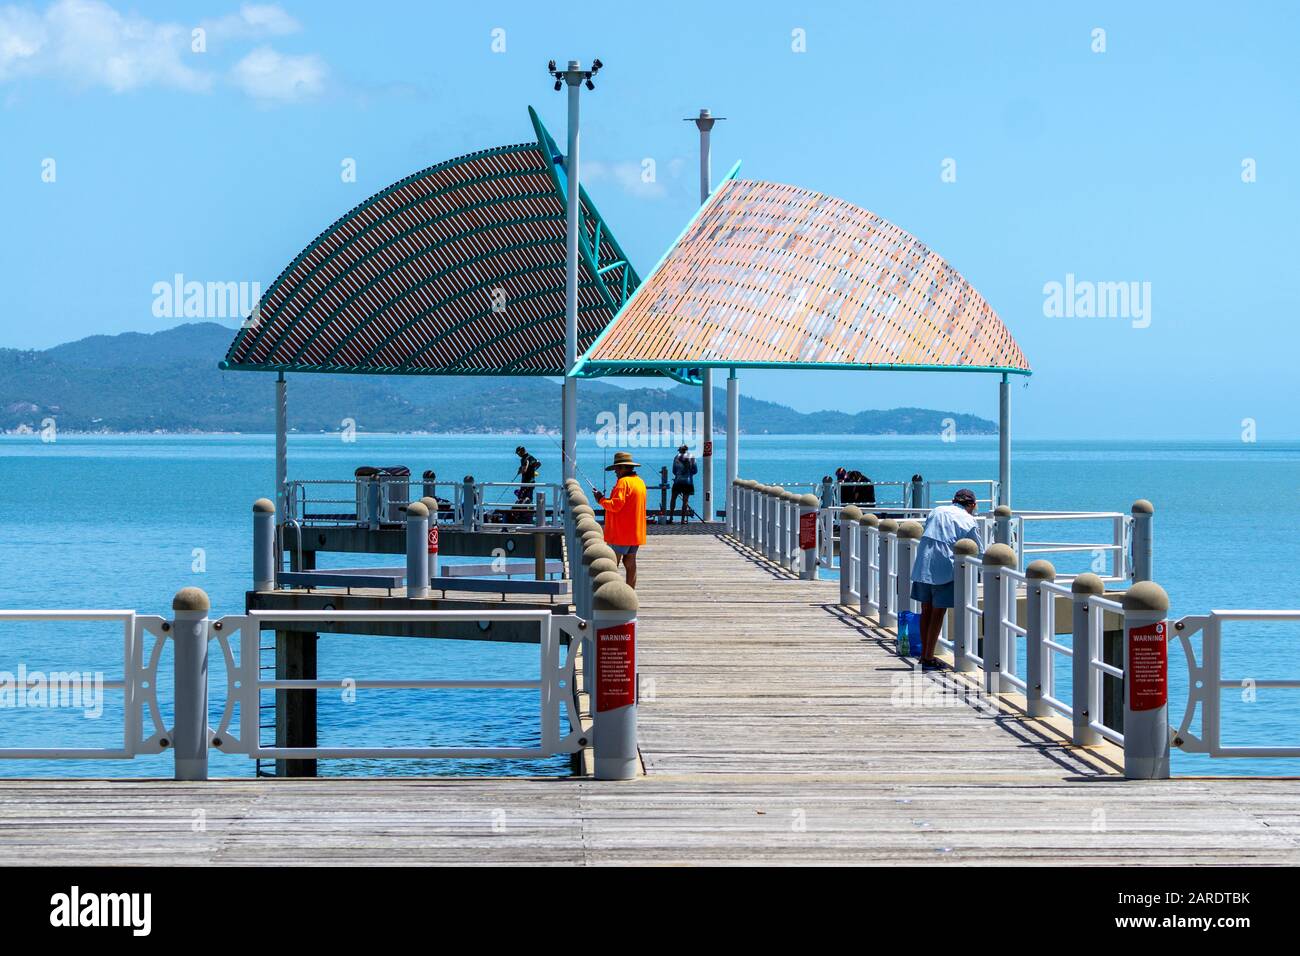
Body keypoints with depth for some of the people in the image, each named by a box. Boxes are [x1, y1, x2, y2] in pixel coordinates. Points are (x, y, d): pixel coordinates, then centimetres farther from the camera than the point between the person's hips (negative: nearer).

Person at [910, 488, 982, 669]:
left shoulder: (936, 511, 19)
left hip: (922, 565, 5)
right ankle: (929, 658, 1)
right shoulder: (968, 520, 4)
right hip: (944, 567, -5)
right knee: (938, 612, 0)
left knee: (926, 610, 13)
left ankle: (925, 654, 18)